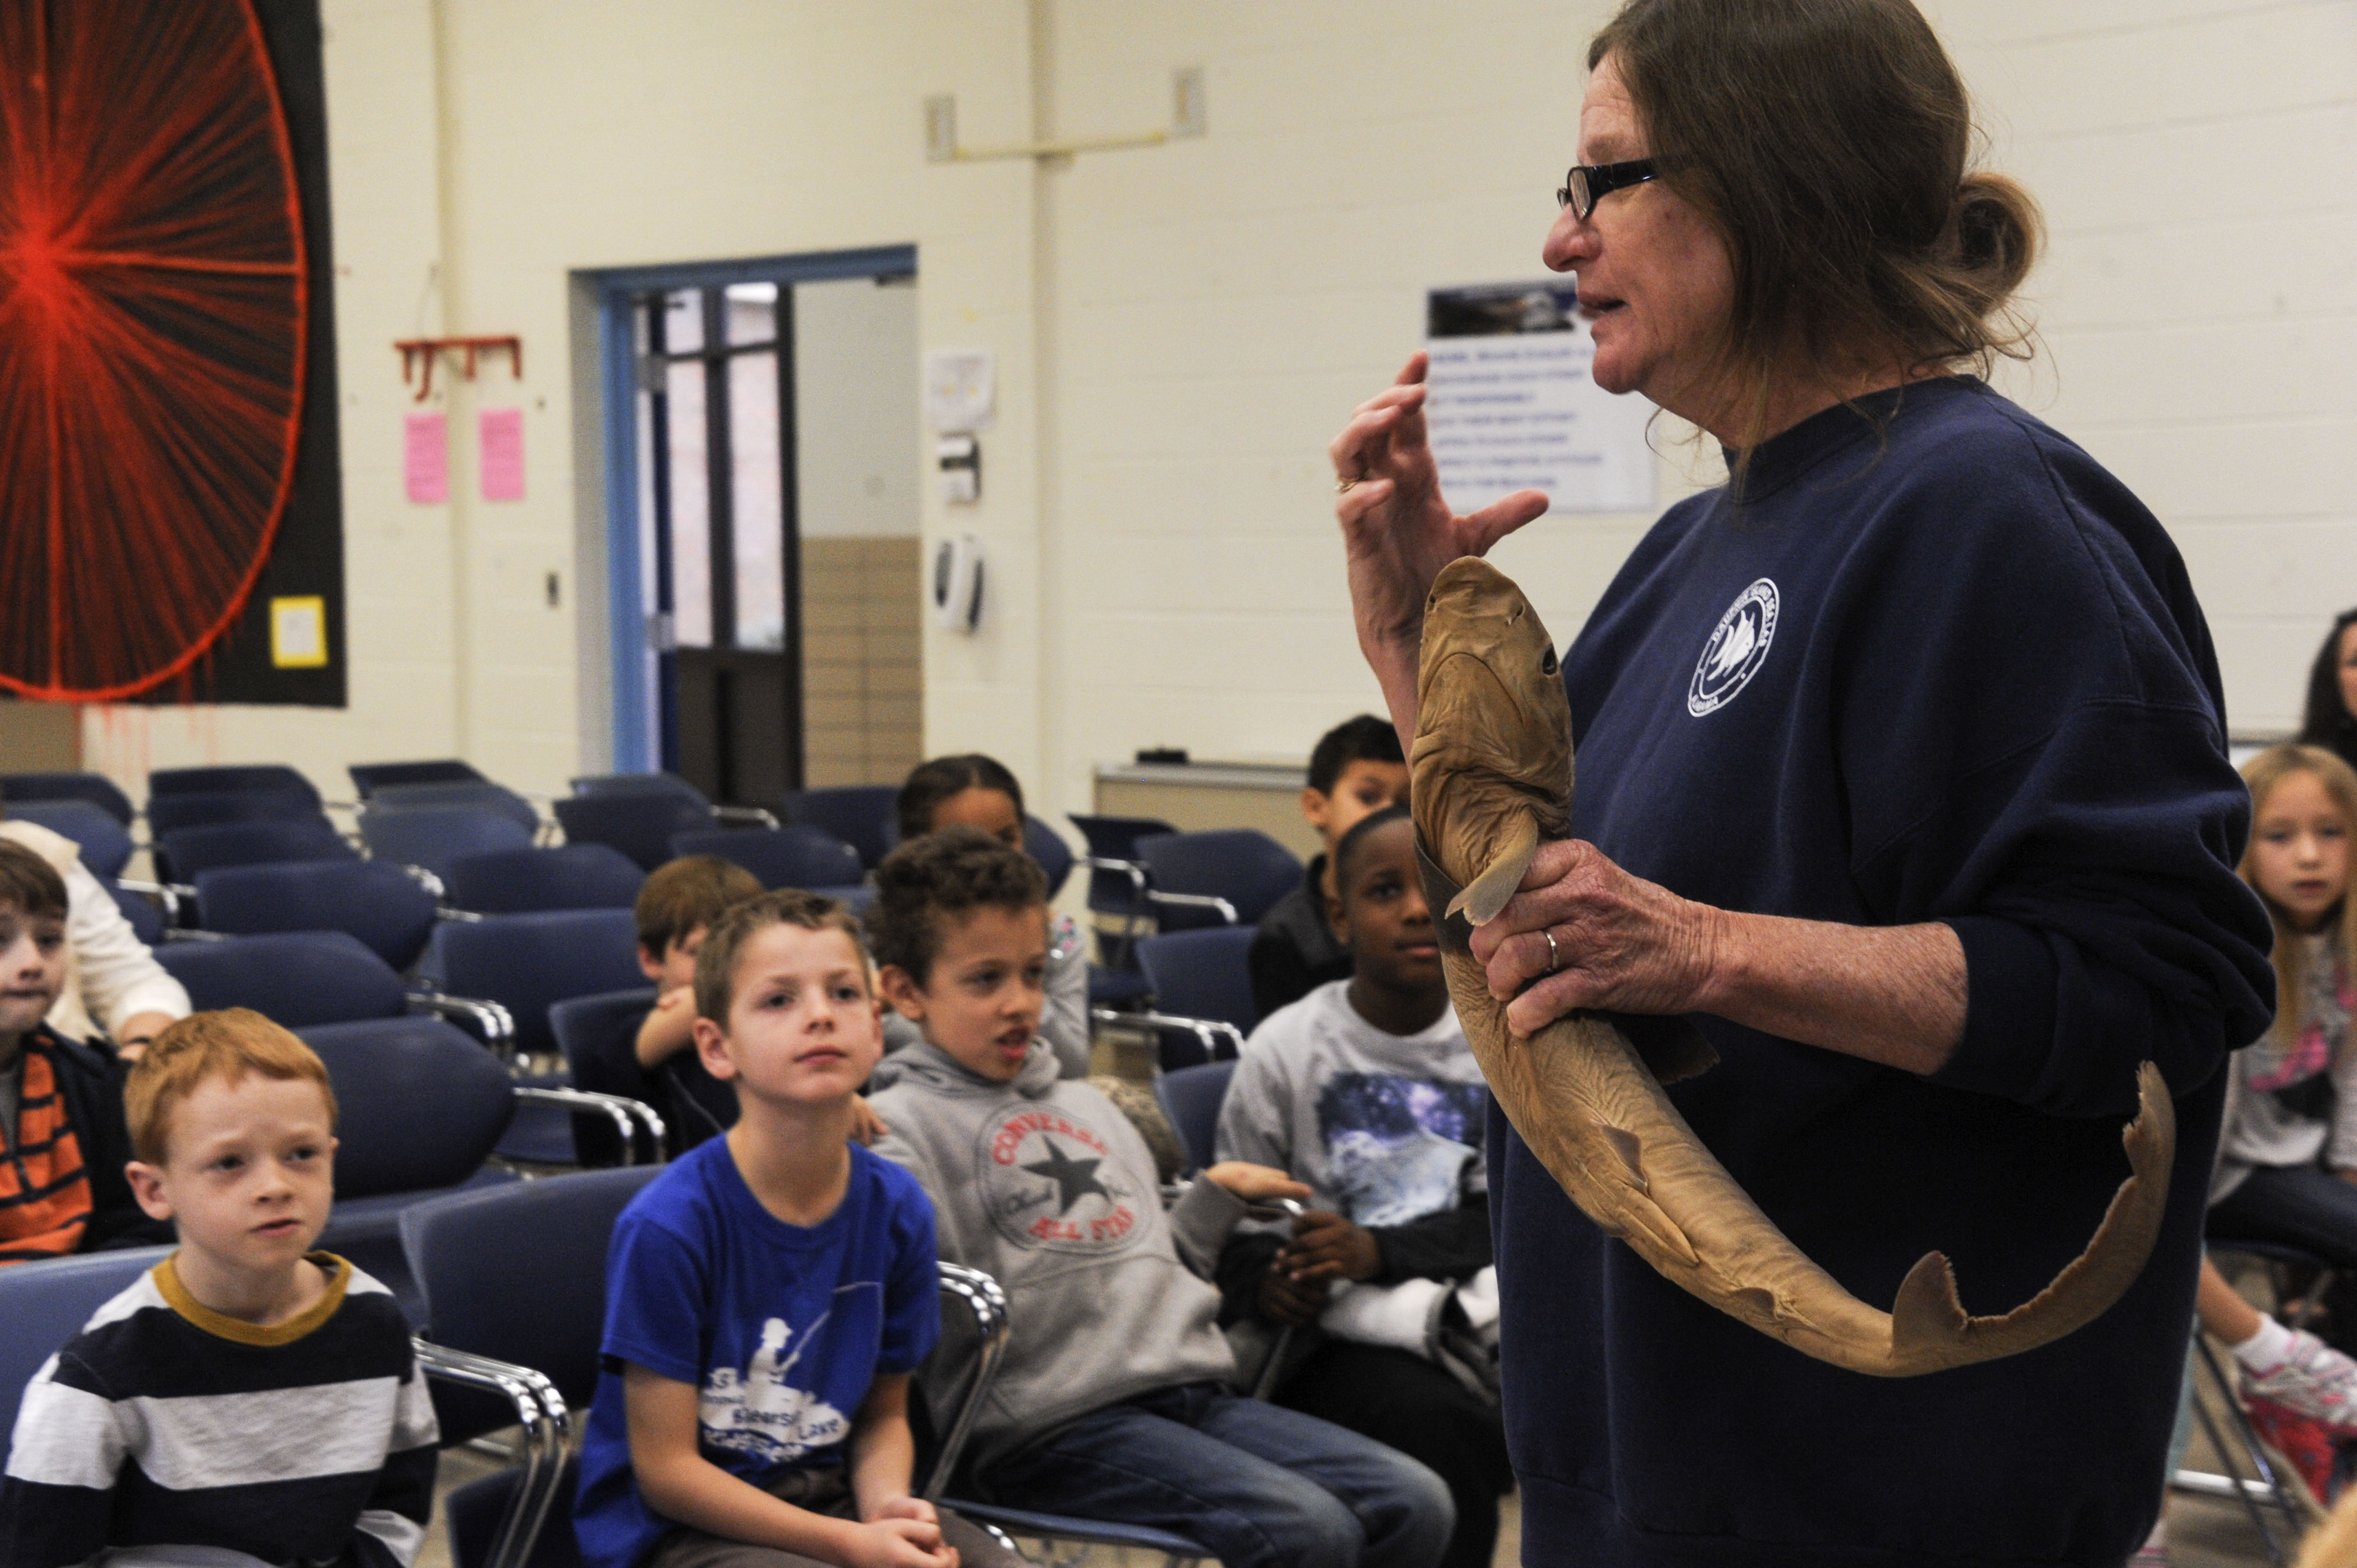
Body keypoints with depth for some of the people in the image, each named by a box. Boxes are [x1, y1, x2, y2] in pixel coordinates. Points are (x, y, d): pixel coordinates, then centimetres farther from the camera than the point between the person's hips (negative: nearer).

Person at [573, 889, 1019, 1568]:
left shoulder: (896, 1208, -3)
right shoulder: (667, 1225, -18)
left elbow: (884, 1413, 10)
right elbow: (666, 1467, -14)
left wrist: (887, 1508, -11)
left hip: (831, 1499, 5)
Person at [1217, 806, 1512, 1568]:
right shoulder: (1286, 1048, 1)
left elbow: (1510, 1218, 1)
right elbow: (1236, 1228, 5)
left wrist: (1379, 1251, -15)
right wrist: (1269, 1282, -19)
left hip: (1477, 1303, 3)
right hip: (1345, 1330, -3)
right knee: (1441, 1426, -34)